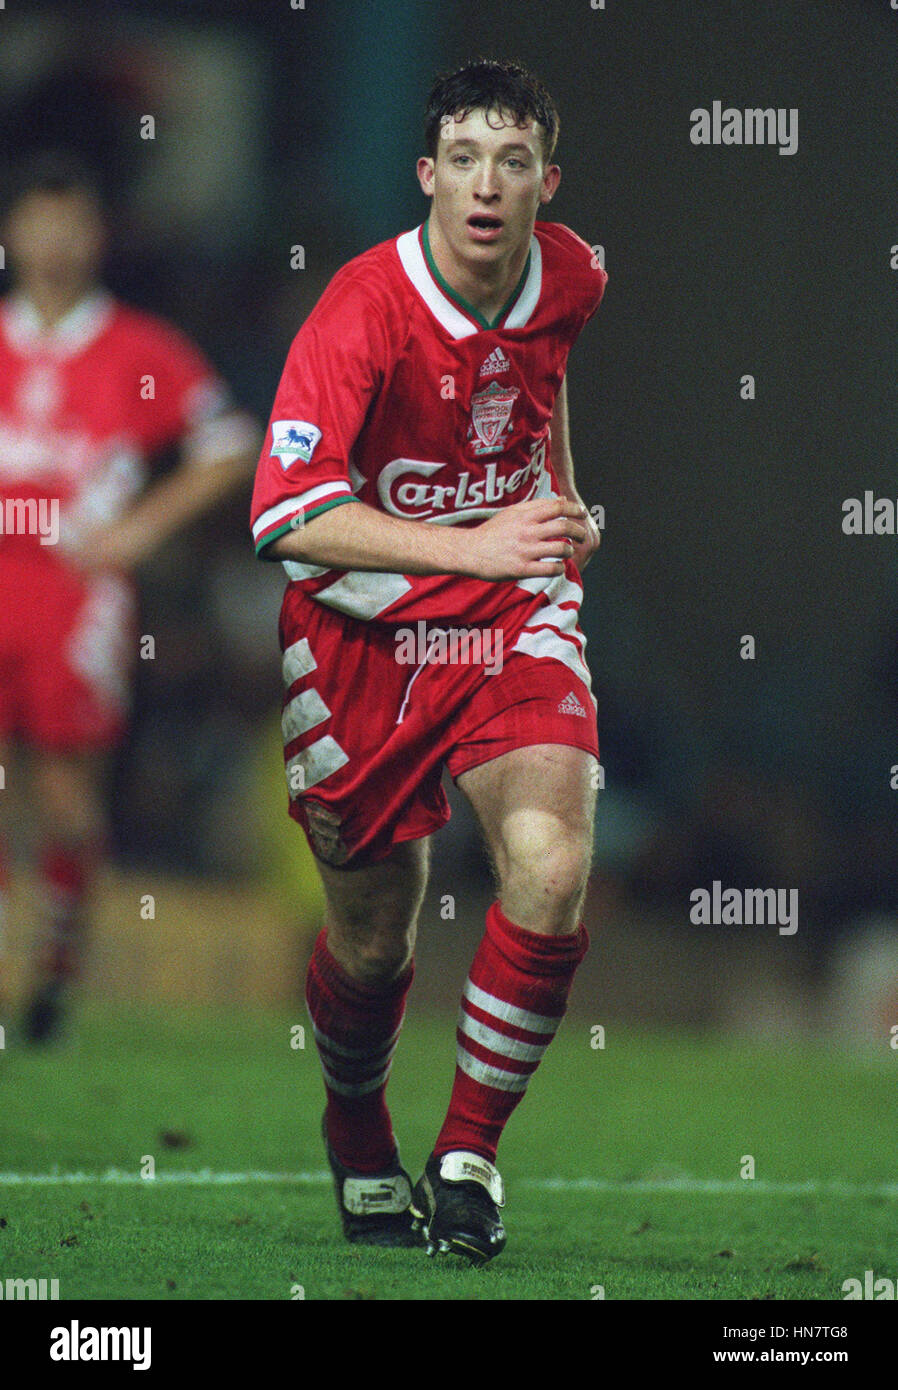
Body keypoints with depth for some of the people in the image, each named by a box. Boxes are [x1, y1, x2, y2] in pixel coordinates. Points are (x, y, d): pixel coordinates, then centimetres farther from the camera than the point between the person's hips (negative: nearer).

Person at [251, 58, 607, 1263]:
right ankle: (358, 1138, 40)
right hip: (364, 627, -3)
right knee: (373, 937, 8)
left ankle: (470, 1155, -3)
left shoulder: (570, 280, -5)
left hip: (515, 617, 3)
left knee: (552, 873, -20)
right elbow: (287, 515, -31)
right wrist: (475, 546, -38)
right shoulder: (365, 313, -22)